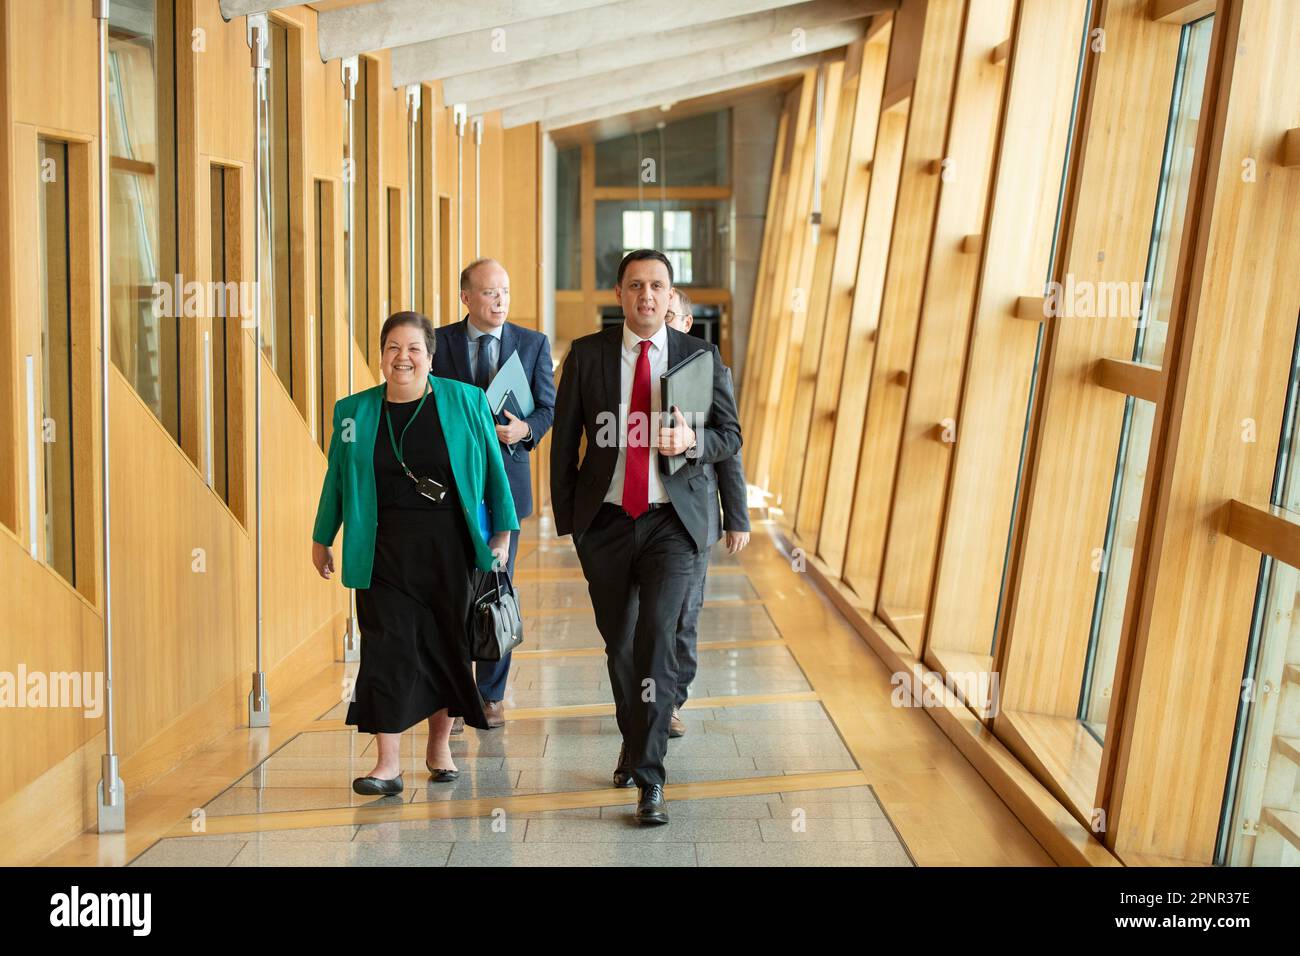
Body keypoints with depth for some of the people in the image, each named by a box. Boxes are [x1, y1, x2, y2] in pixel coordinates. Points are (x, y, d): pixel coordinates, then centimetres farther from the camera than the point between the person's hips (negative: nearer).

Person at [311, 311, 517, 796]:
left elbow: (493, 470, 5)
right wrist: (322, 539, 18)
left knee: (447, 644, 7)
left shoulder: (466, 402, 0)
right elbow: (337, 479, 13)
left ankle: (440, 746, 25)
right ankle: (388, 764, 1)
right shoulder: (354, 411, 5)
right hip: (385, 549, 1)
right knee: (387, 646, -4)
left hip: (448, 545, 0)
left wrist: (502, 532, 3)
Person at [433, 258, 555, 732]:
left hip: (505, 479, 1)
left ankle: (491, 695, 20)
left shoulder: (533, 343, 5)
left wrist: (526, 429, -15)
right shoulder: (437, 342, 1)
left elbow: (548, 406, 5)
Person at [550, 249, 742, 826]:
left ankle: (648, 776, -9)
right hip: (605, 522, 2)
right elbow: (564, 439, 6)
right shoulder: (587, 354, 3)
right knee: (618, 642, 12)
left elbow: (730, 435, 5)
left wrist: (692, 440, -17)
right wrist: (566, 518, 3)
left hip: (673, 521, -2)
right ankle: (634, 742, 36)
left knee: (656, 634, -16)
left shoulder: (701, 356, 2)